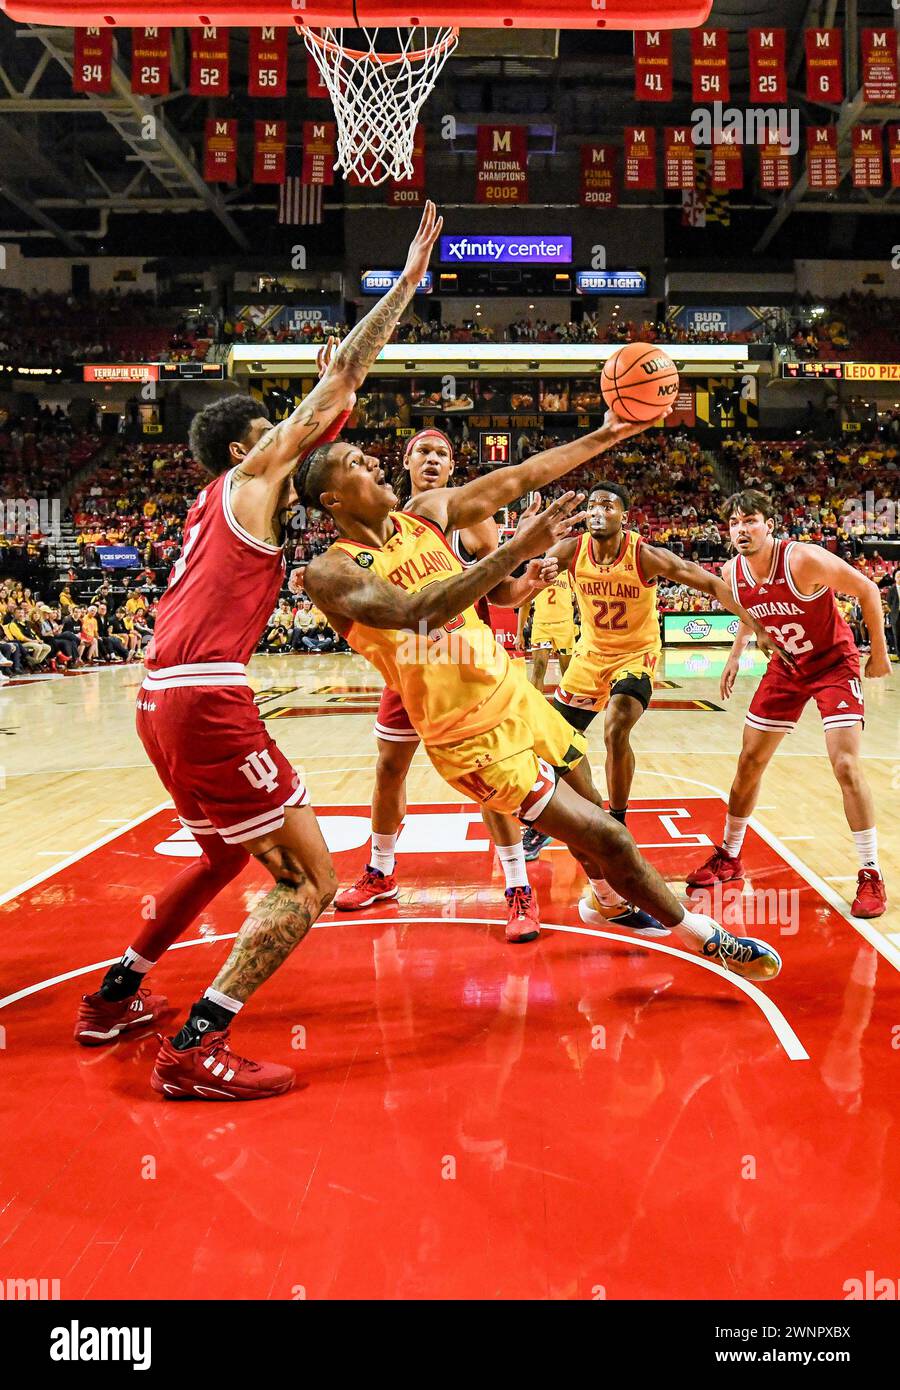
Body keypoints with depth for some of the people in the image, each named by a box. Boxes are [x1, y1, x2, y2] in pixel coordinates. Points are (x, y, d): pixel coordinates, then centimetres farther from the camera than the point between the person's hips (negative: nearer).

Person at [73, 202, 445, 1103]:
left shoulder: (219, 499, 24)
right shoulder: (250, 473, 4)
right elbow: (344, 379, 3)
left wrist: (333, 387, 45)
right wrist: (409, 277, 9)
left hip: (162, 695, 10)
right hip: (205, 697, -10)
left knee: (228, 853, 28)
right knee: (307, 880, -5)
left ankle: (115, 996, 33)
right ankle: (196, 1049, -10)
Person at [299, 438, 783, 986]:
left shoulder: (428, 512, 2)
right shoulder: (332, 572, -18)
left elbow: (520, 477, 4)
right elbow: (414, 613, -36)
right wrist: (517, 549, -43)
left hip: (517, 694, 7)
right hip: (473, 739, -7)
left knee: (590, 811, 24)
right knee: (605, 837, -4)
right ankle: (704, 937, 19)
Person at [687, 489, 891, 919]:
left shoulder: (804, 560, -28)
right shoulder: (731, 574, -11)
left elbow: (867, 589, -16)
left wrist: (879, 652, -11)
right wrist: (736, 654, 11)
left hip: (834, 661, -5)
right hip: (786, 667, 6)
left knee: (846, 766, -16)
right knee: (749, 762, 7)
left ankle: (871, 875, -4)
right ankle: (729, 857, 24)